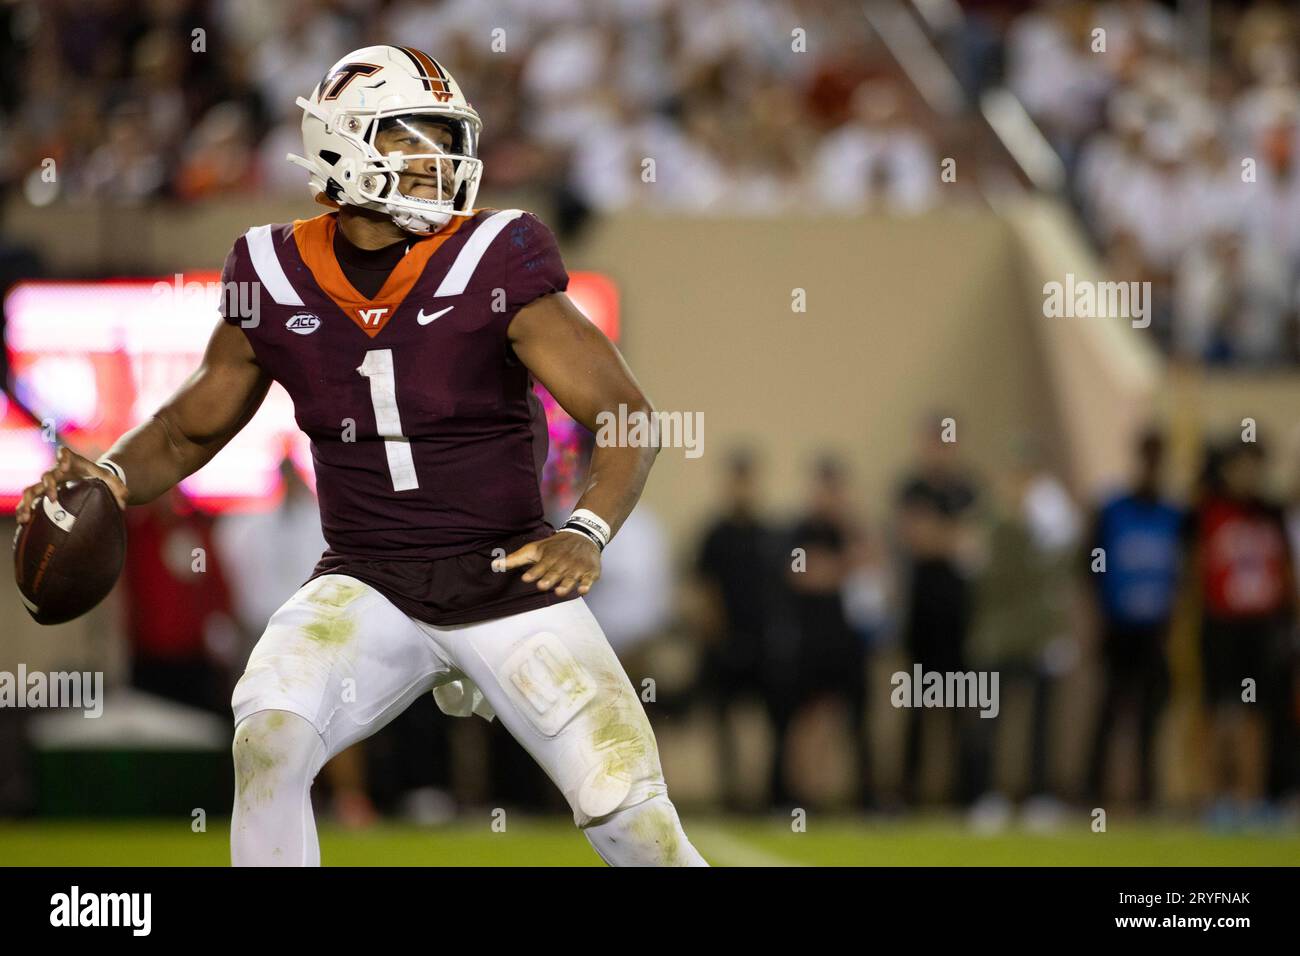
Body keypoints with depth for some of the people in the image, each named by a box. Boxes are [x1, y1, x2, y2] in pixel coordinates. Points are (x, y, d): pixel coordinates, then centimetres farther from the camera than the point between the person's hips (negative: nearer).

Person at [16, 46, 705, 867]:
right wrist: (111, 478, -9)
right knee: (268, 740, -25)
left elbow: (627, 415, -11)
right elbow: (189, 430, 12)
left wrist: (588, 533, -28)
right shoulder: (278, 282, -3)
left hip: (511, 581, -2)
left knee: (633, 821, -8)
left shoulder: (494, 264, -12)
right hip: (369, 587, 2)